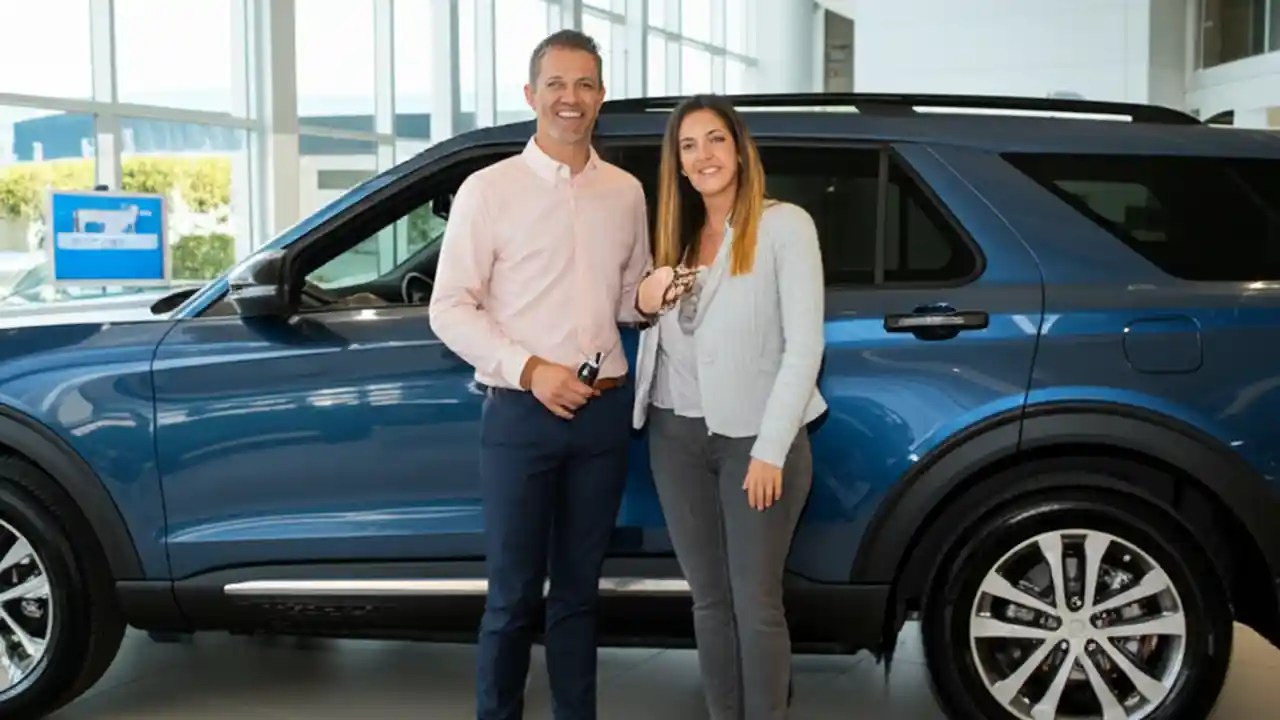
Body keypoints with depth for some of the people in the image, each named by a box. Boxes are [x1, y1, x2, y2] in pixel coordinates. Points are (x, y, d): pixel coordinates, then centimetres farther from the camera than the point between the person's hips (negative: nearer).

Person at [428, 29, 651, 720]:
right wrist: (529, 370, -17)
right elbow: (449, 309, -6)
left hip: (605, 411, 4)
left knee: (578, 589, 14)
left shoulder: (626, 192, 10)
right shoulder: (488, 189, -3)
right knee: (513, 595, 3)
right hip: (521, 413, -4)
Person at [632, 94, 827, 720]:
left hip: (753, 437, -5)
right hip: (676, 437, 6)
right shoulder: (676, 234, 12)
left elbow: (804, 347, -11)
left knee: (756, 603, 1)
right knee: (709, 599, 12)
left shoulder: (784, 225, -7)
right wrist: (645, 304, -1)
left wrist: (770, 449, -16)